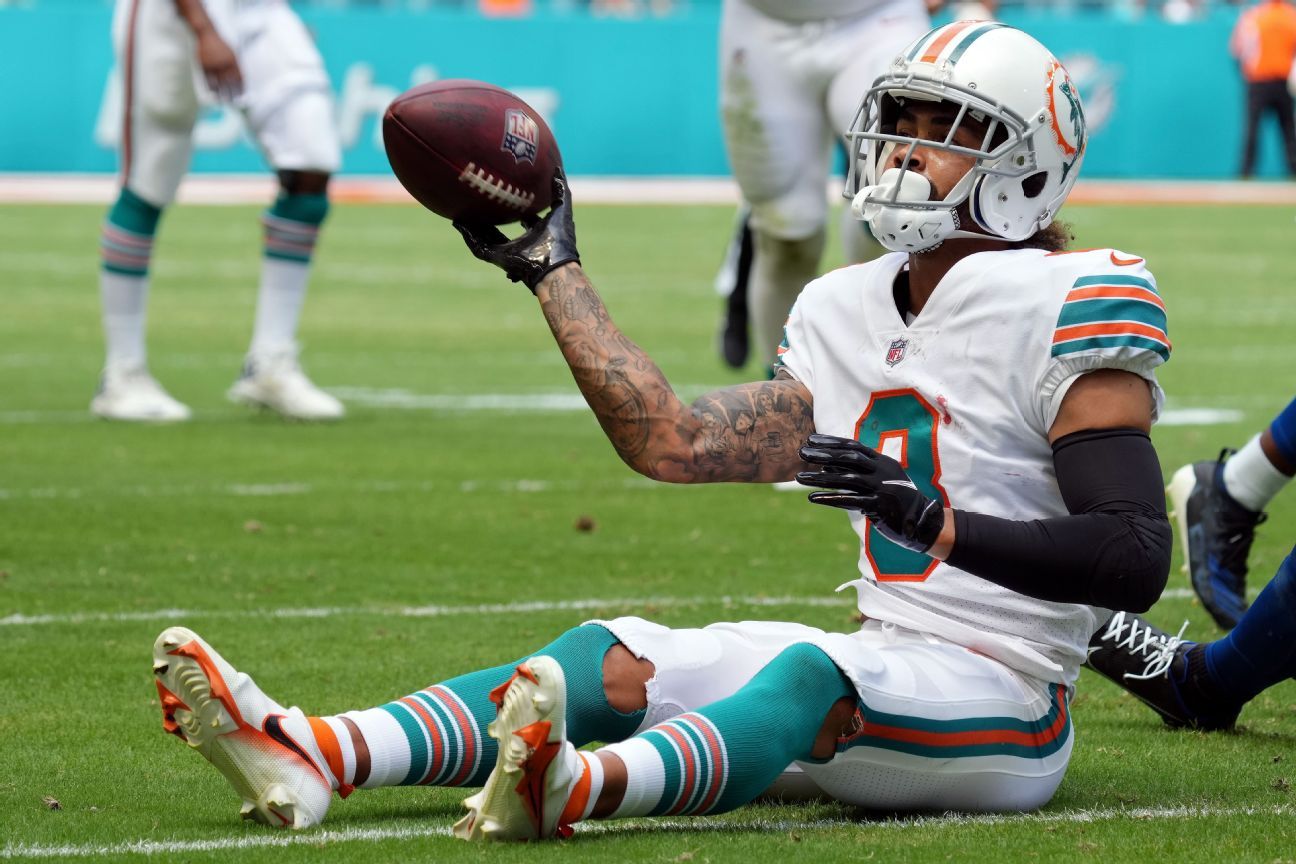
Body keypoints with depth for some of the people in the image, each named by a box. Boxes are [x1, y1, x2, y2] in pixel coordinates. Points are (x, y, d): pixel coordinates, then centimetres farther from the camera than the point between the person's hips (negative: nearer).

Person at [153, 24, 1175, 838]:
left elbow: (1139, 559, -17)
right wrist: (555, 272, 17)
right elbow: (676, 442, 14)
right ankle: (314, 757, -30)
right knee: (611, 662, -9)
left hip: (999, 710, -8)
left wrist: (938, 523, -27)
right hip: (882, 665, 8)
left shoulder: (1062, 313, -10)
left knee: (814, 670, -37)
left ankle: (579, 785, -68)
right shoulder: (852, 315, 15)